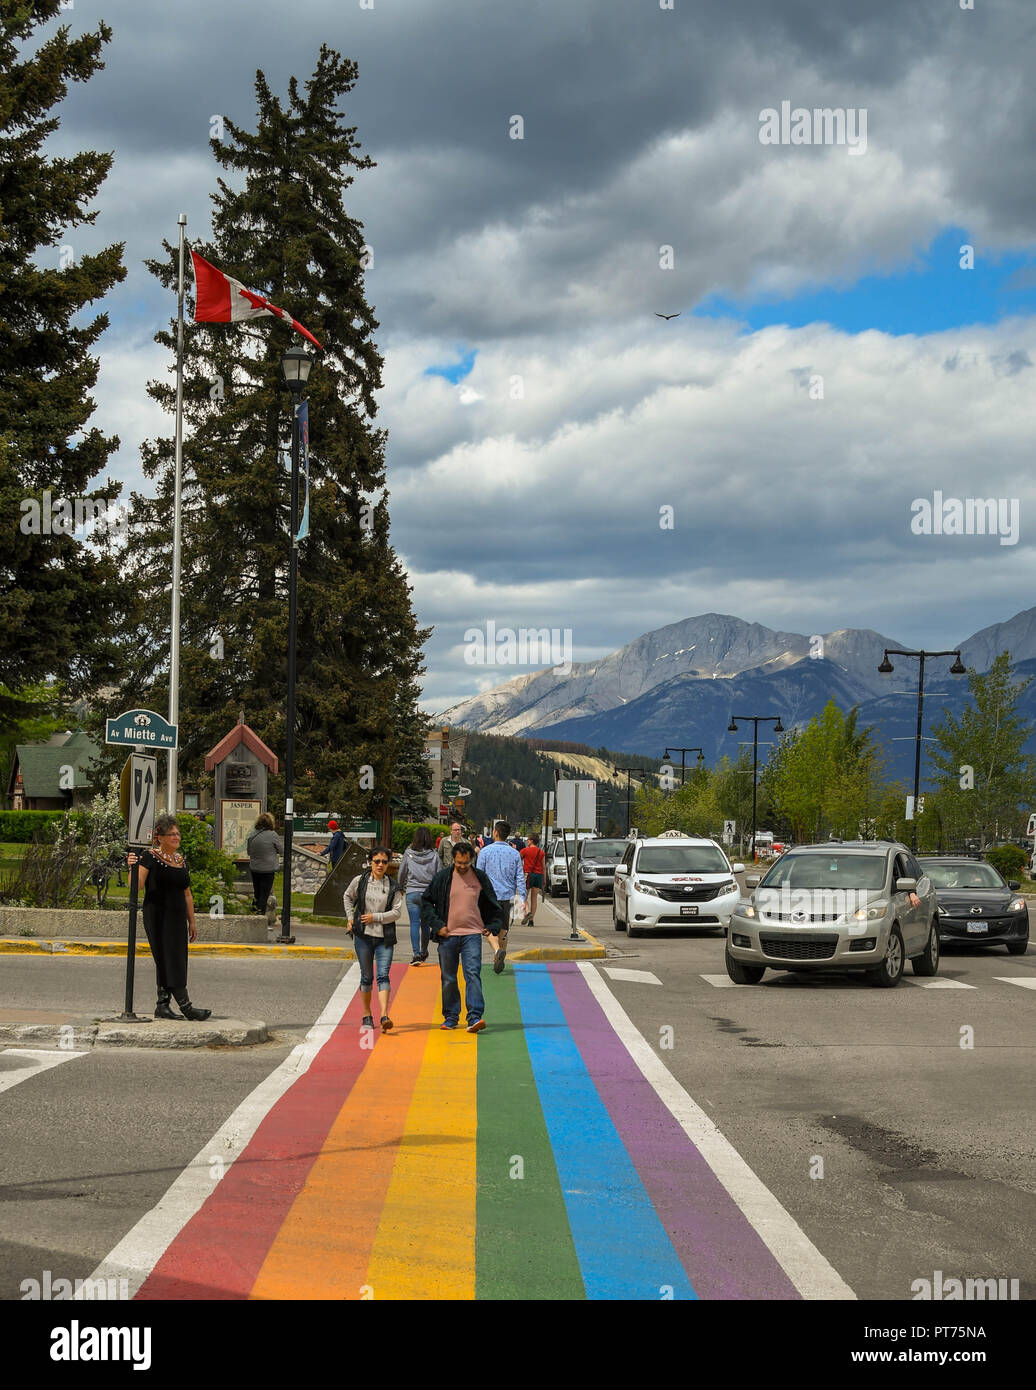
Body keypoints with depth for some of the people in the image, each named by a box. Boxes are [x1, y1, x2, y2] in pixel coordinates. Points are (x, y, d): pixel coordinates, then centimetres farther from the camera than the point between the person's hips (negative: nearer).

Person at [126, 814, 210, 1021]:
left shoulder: (181, 860, 14)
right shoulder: (150, 857, -6)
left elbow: (187, 895, 18)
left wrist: (192, 922, 18)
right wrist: (132, 867, -35)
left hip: (177, 917, 7)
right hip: (157, 916, -7)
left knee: (175, 962, 6)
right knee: (169, 959, -10)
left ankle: (162, 1007, 12)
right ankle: (185, 1006, -14)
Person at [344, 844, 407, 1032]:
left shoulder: (393, 886, 1)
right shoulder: (360, 881, 2)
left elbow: (397, 912, -3)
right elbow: (348, 897, 20)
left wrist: (375, 917, -10)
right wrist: (351, 918, 11)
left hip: (384, 937, -1)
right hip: (363, 935, 1)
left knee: (383, 975, -12)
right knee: (366, 976, 8)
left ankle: (384, 1016, -21)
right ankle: (367, 1016, 21)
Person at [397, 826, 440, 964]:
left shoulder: (408, 853, -3)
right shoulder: (434, 855, -3)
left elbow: (401, 873, 6)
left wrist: (401, 887, 24)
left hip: (412, 892, -1)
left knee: (414, 923, -1)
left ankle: (417, 954, -9)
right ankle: (423, 952, 25)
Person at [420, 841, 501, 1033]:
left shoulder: (480, 878, 4)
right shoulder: (442, 877, 1)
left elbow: (492, 905, 18)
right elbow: (426, 902, 6)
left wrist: (490, 926, 9)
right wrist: (436, 925, -3)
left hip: (472, 934, -1)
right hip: (447, 935, 1)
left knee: (473, 974, -14)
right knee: (448, 979, 8)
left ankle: (475, 1017, -18)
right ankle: (451, 1016, 20)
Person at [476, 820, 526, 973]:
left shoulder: (486, 851, -4)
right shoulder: (515, 853, 5)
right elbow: (520, 878, 2)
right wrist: (521, 898, 2)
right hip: (508, 896, 3)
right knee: (503, 929, 13)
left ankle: (497, 950, -28)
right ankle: (499, 961, 18)